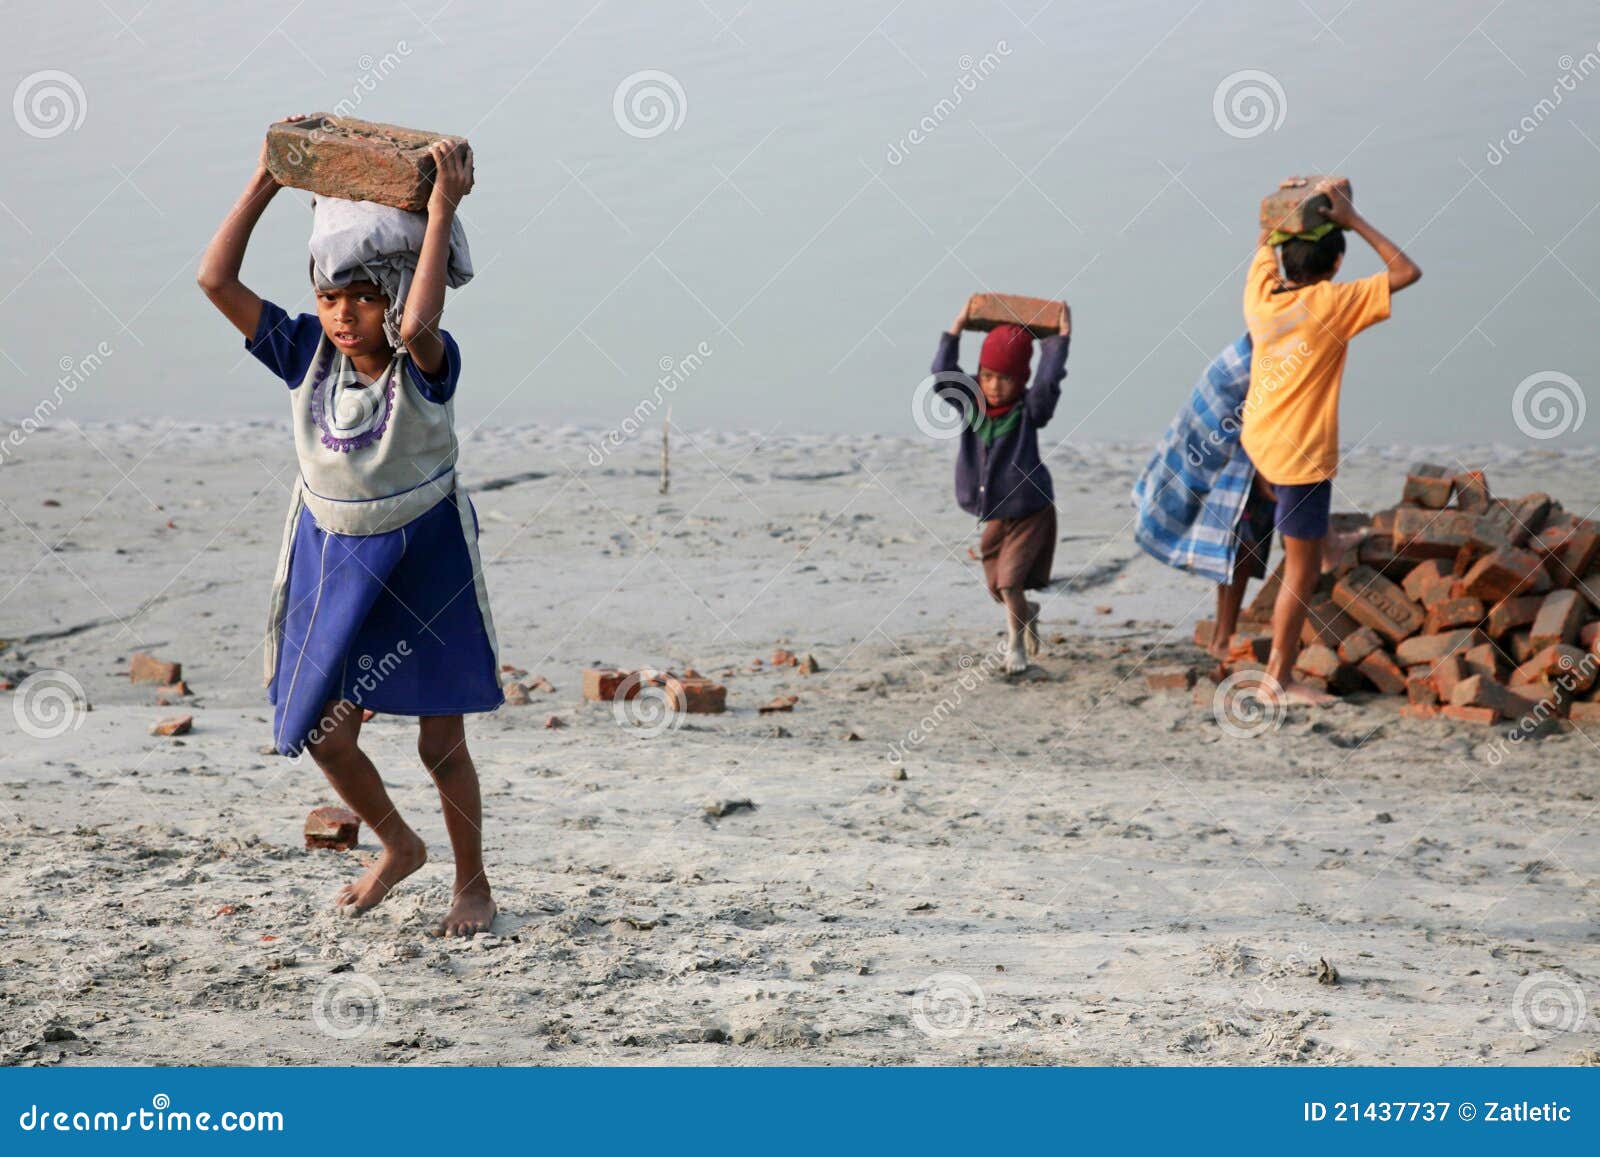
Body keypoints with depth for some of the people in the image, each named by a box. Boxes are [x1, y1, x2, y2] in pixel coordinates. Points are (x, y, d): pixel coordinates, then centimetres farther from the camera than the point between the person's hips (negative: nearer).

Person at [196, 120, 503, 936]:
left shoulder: (426, 366, -19)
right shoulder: (307, 354, -8)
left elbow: (417, 325, -44)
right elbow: (216, 280, -14)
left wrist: (442, 209, -42)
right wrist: (265, 182, -17)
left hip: (423, 561, -4)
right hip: (331, 559, 4)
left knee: (440, 739, 4)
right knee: (324, 732, 8)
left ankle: (473, 885, 24)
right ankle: (398, 847, 35)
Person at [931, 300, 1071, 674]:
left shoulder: (1029, 410, -14)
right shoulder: (972, 405, -4)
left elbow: (1048, 381, -30)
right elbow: (943, 376, -13)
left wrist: (1061, 337, -28)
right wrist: (956, 328, -12)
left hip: (1029, 512, -5)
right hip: (992, 516, 5)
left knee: (1010, 583, -17)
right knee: (997, 588, 14)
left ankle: (1017, 644, 4)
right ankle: (1026, 613, 47)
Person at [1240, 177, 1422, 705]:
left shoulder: (1261, 292, -3)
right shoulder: (1332, 304, -21)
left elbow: (1265, 241, 20)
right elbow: (1407, 271, -15)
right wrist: (1353, 219, -15)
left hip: (1256, 439, 7)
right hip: (1301, 457, -7)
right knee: (1302, 572, 2)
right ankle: (1280, 680, 7)